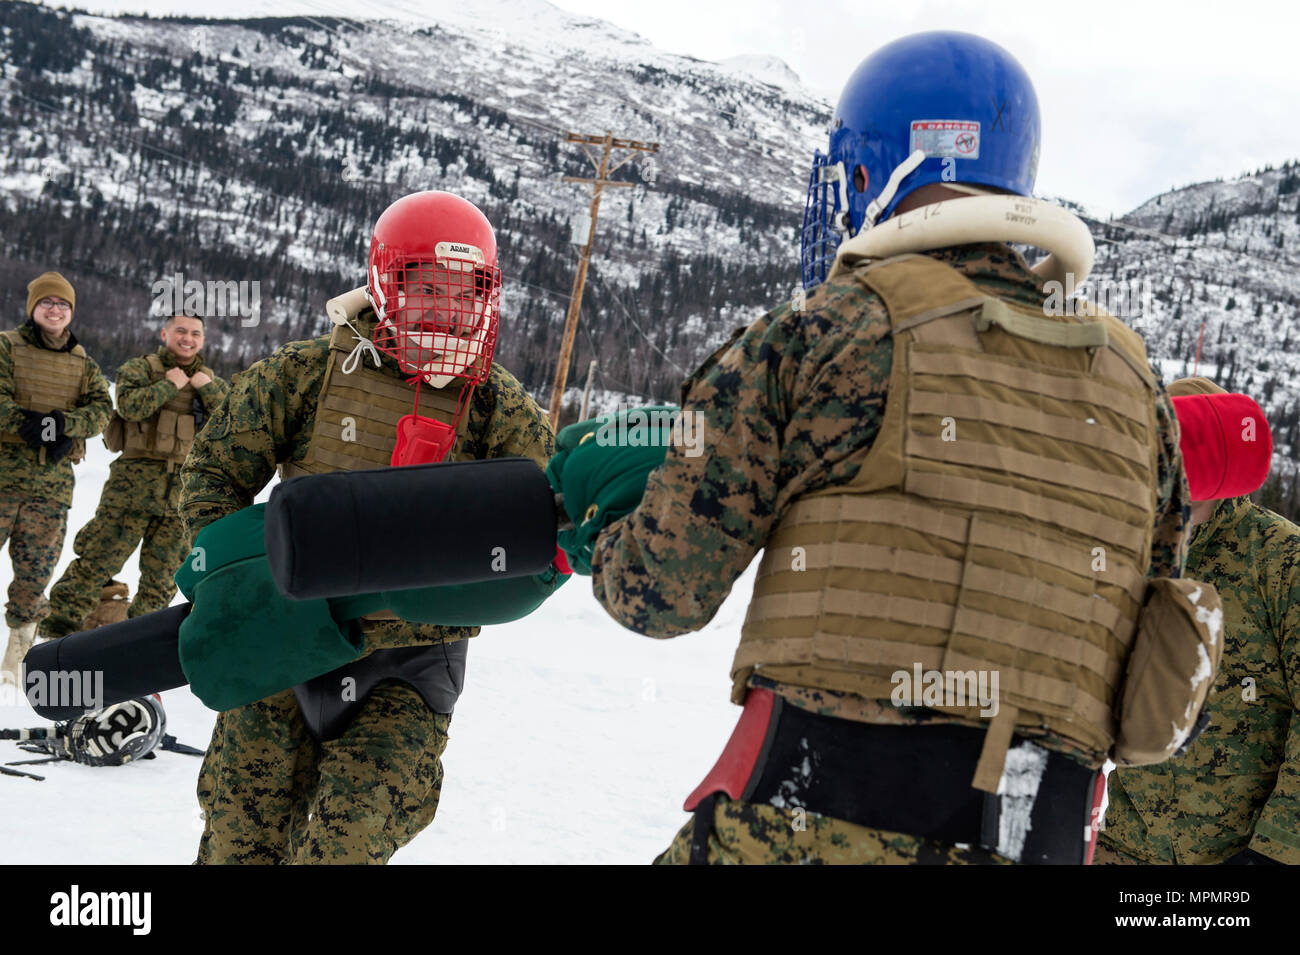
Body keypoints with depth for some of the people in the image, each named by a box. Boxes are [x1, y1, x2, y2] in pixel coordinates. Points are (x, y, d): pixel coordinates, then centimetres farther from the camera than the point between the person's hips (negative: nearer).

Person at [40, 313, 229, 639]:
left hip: (186, 490, 4)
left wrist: (207, 388, -7)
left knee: (165, 568, 7)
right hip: (138, 480, -4)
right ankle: (63, 618, 4)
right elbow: (130, 405, -14)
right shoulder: (140, 368, 5)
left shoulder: (211, 381, 17)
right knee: (104, 553, -5)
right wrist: (170, 385, -10)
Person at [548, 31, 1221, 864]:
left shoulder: (814, 337, -5)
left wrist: (598, 508, 19)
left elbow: (664, 594, -2)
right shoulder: (1133, 386, 10)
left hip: (809, 812, -4)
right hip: (1039, 838, 5)